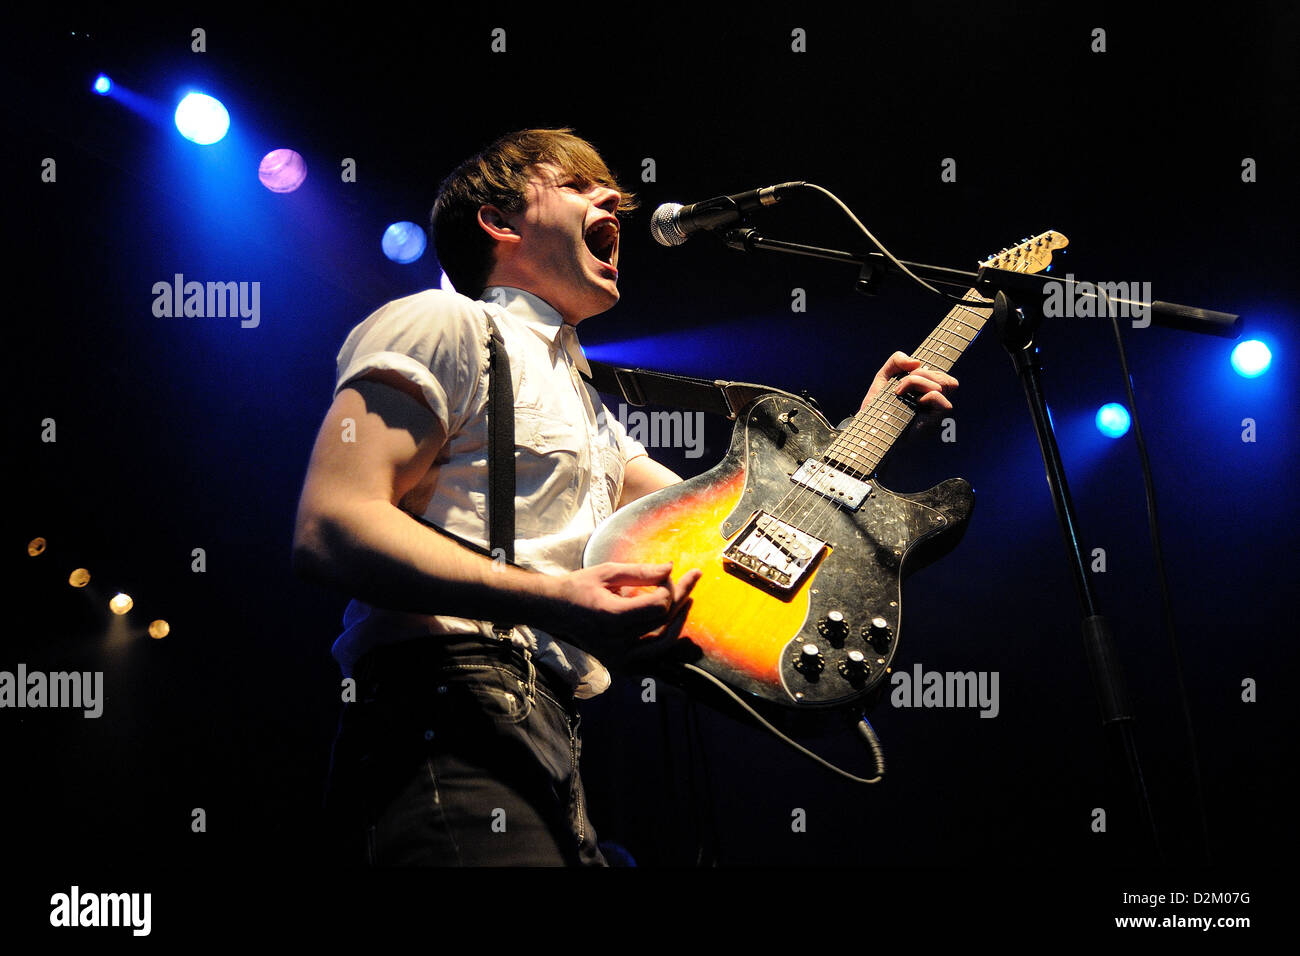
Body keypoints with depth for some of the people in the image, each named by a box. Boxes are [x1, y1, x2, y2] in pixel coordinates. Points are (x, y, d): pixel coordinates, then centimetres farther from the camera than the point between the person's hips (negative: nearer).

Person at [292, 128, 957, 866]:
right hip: (451, 724, -10)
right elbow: (329, 530, -13)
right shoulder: (446, 328, 1)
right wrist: (551, 600, -23)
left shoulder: (585, 407, 32)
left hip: (546, 746, 10)